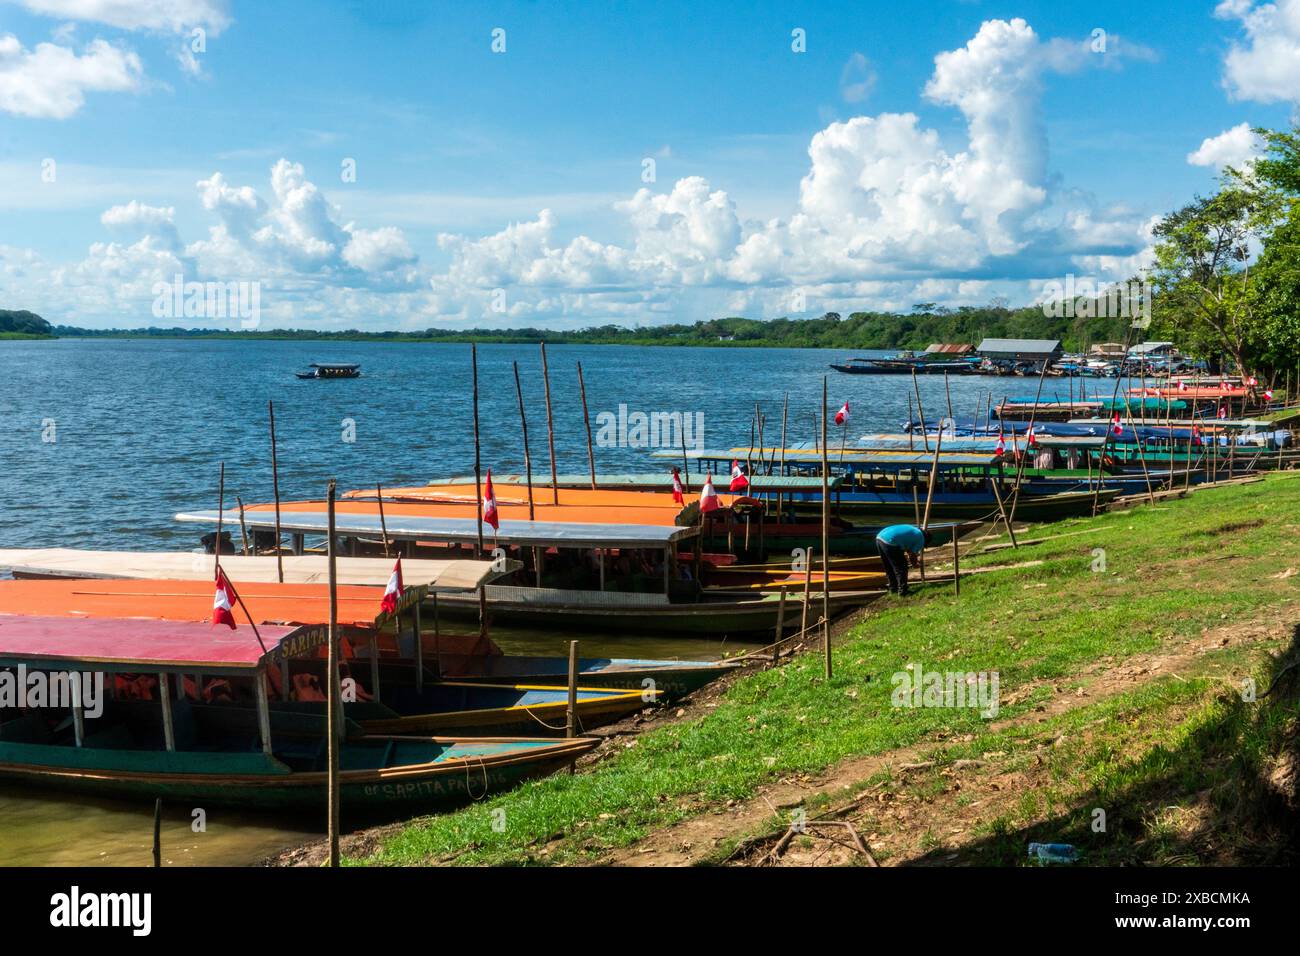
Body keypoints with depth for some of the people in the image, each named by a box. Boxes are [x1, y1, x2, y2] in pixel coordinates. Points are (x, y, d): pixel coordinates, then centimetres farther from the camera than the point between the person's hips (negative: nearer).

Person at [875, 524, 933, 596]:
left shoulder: (913, 530, 30)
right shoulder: (921, 539, 6)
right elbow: (912, 555, 11)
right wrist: (915, 564, 29)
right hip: (890, 542, -9)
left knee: (889, 568, 23)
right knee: (901, 568, 6)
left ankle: (893, 589, 32)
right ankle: (902, 591, 12)